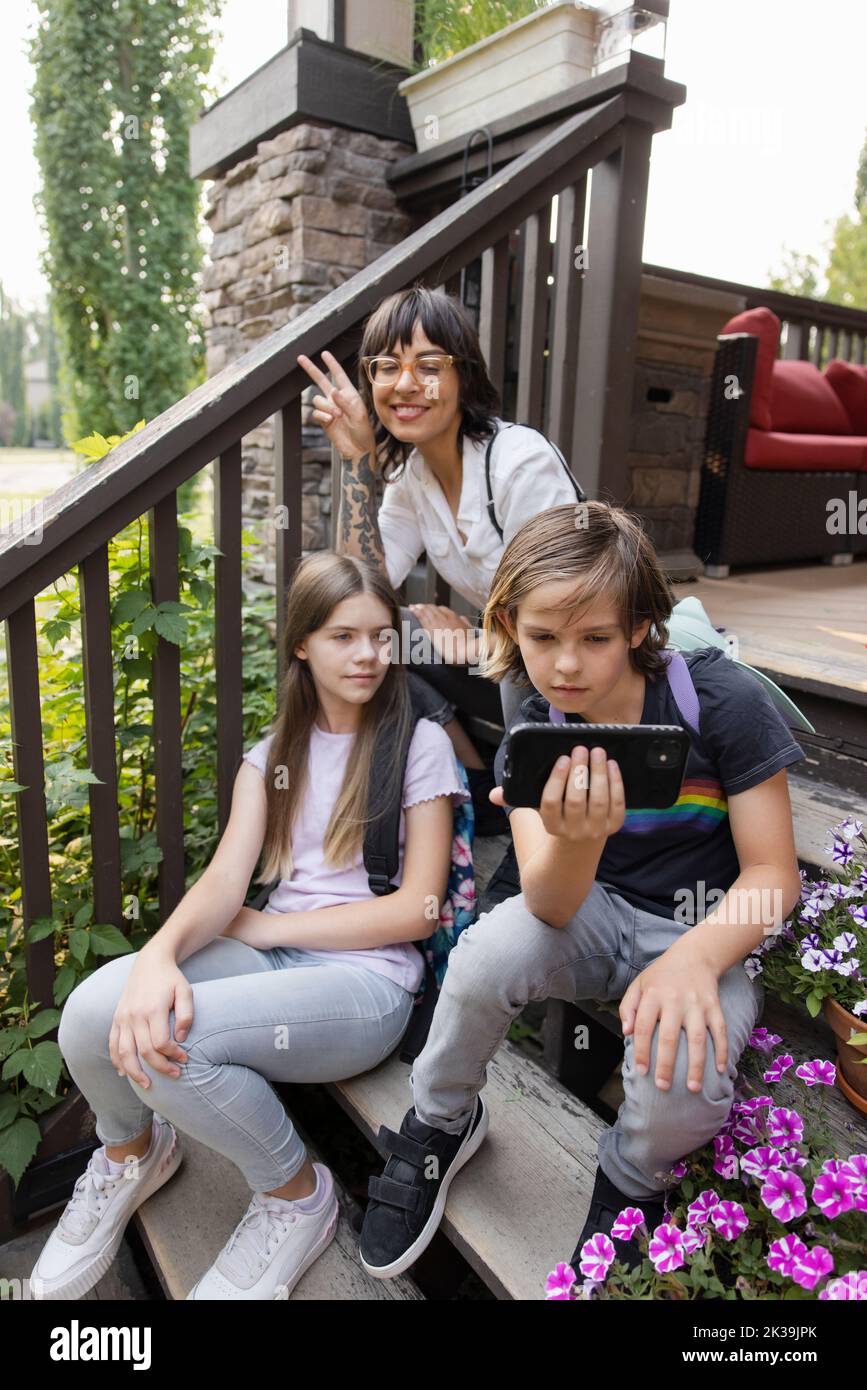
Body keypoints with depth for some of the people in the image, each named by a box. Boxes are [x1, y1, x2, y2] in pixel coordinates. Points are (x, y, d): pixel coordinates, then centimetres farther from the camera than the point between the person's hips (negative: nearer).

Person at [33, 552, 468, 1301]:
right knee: (96, 1008, -23)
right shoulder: (274, 754, 12)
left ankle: (298, 1194, 1)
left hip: (367, 980, -4)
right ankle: (131, 1150, 13)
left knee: (170, 1039, -29)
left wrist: (266, 927, -7)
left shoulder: (420, 743, -1)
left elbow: (417, 909, -7)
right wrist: (160, 952, -24)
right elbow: (225, 881, -2)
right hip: (270, 958, 4)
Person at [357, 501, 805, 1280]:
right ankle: (439, 1126, 4)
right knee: (488, 953, -28)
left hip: (707, 931, -2)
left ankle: (632, 1183, 8)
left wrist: (693, 960, -34)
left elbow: (773, 875, -15)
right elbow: (551, 907, -21)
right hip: (597, 915, 2)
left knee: (679, 1077, -31)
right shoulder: (536, 733, -11)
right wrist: (578, 839, -45)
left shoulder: (721, 700, -19)